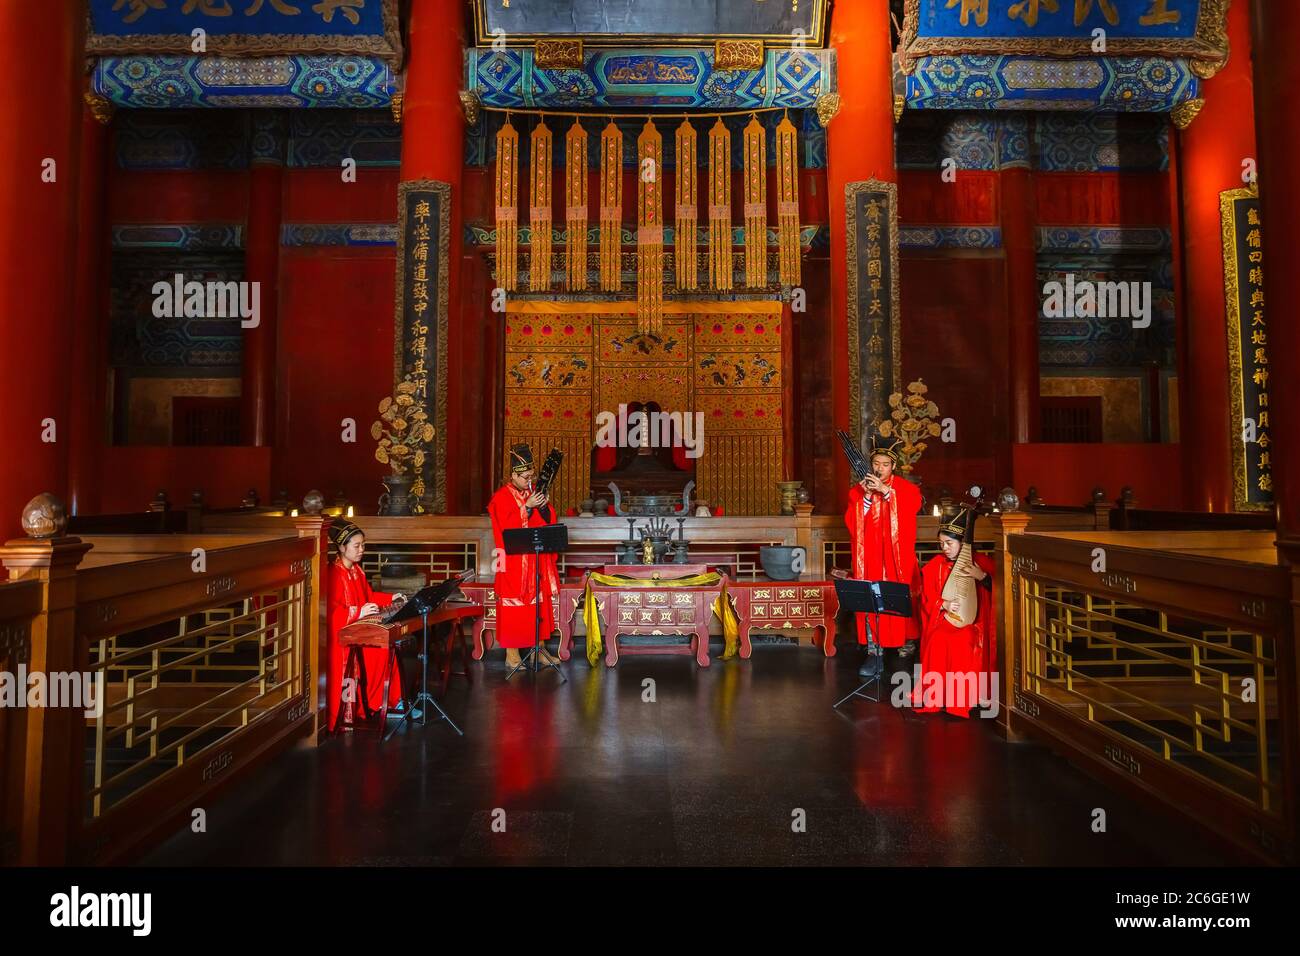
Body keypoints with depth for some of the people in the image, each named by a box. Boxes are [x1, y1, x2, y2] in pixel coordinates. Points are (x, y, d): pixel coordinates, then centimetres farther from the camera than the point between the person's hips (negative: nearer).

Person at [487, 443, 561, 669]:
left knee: (540, 605, 10)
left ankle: (540, 647, 20)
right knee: (513, 606, -1)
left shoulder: (535, 493, 10)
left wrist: (544, 507, -13)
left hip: (538, 561, 6)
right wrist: (527, 507, -24)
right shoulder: (501, 497, -7)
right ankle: (512, 654, 7)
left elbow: (550, 521, 6)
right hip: (514, 564, -5)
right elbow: (507, 528, -18)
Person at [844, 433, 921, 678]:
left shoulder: (905, 487, 4)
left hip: (897, 556, 0)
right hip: (869, 556, 1)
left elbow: (915, 503, -17)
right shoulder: (858, 490, 6)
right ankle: (873, 652, -5)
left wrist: (886, 490, -25)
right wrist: (866, 497, -16)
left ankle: (908, 641, 28)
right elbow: (851, 521, -4)